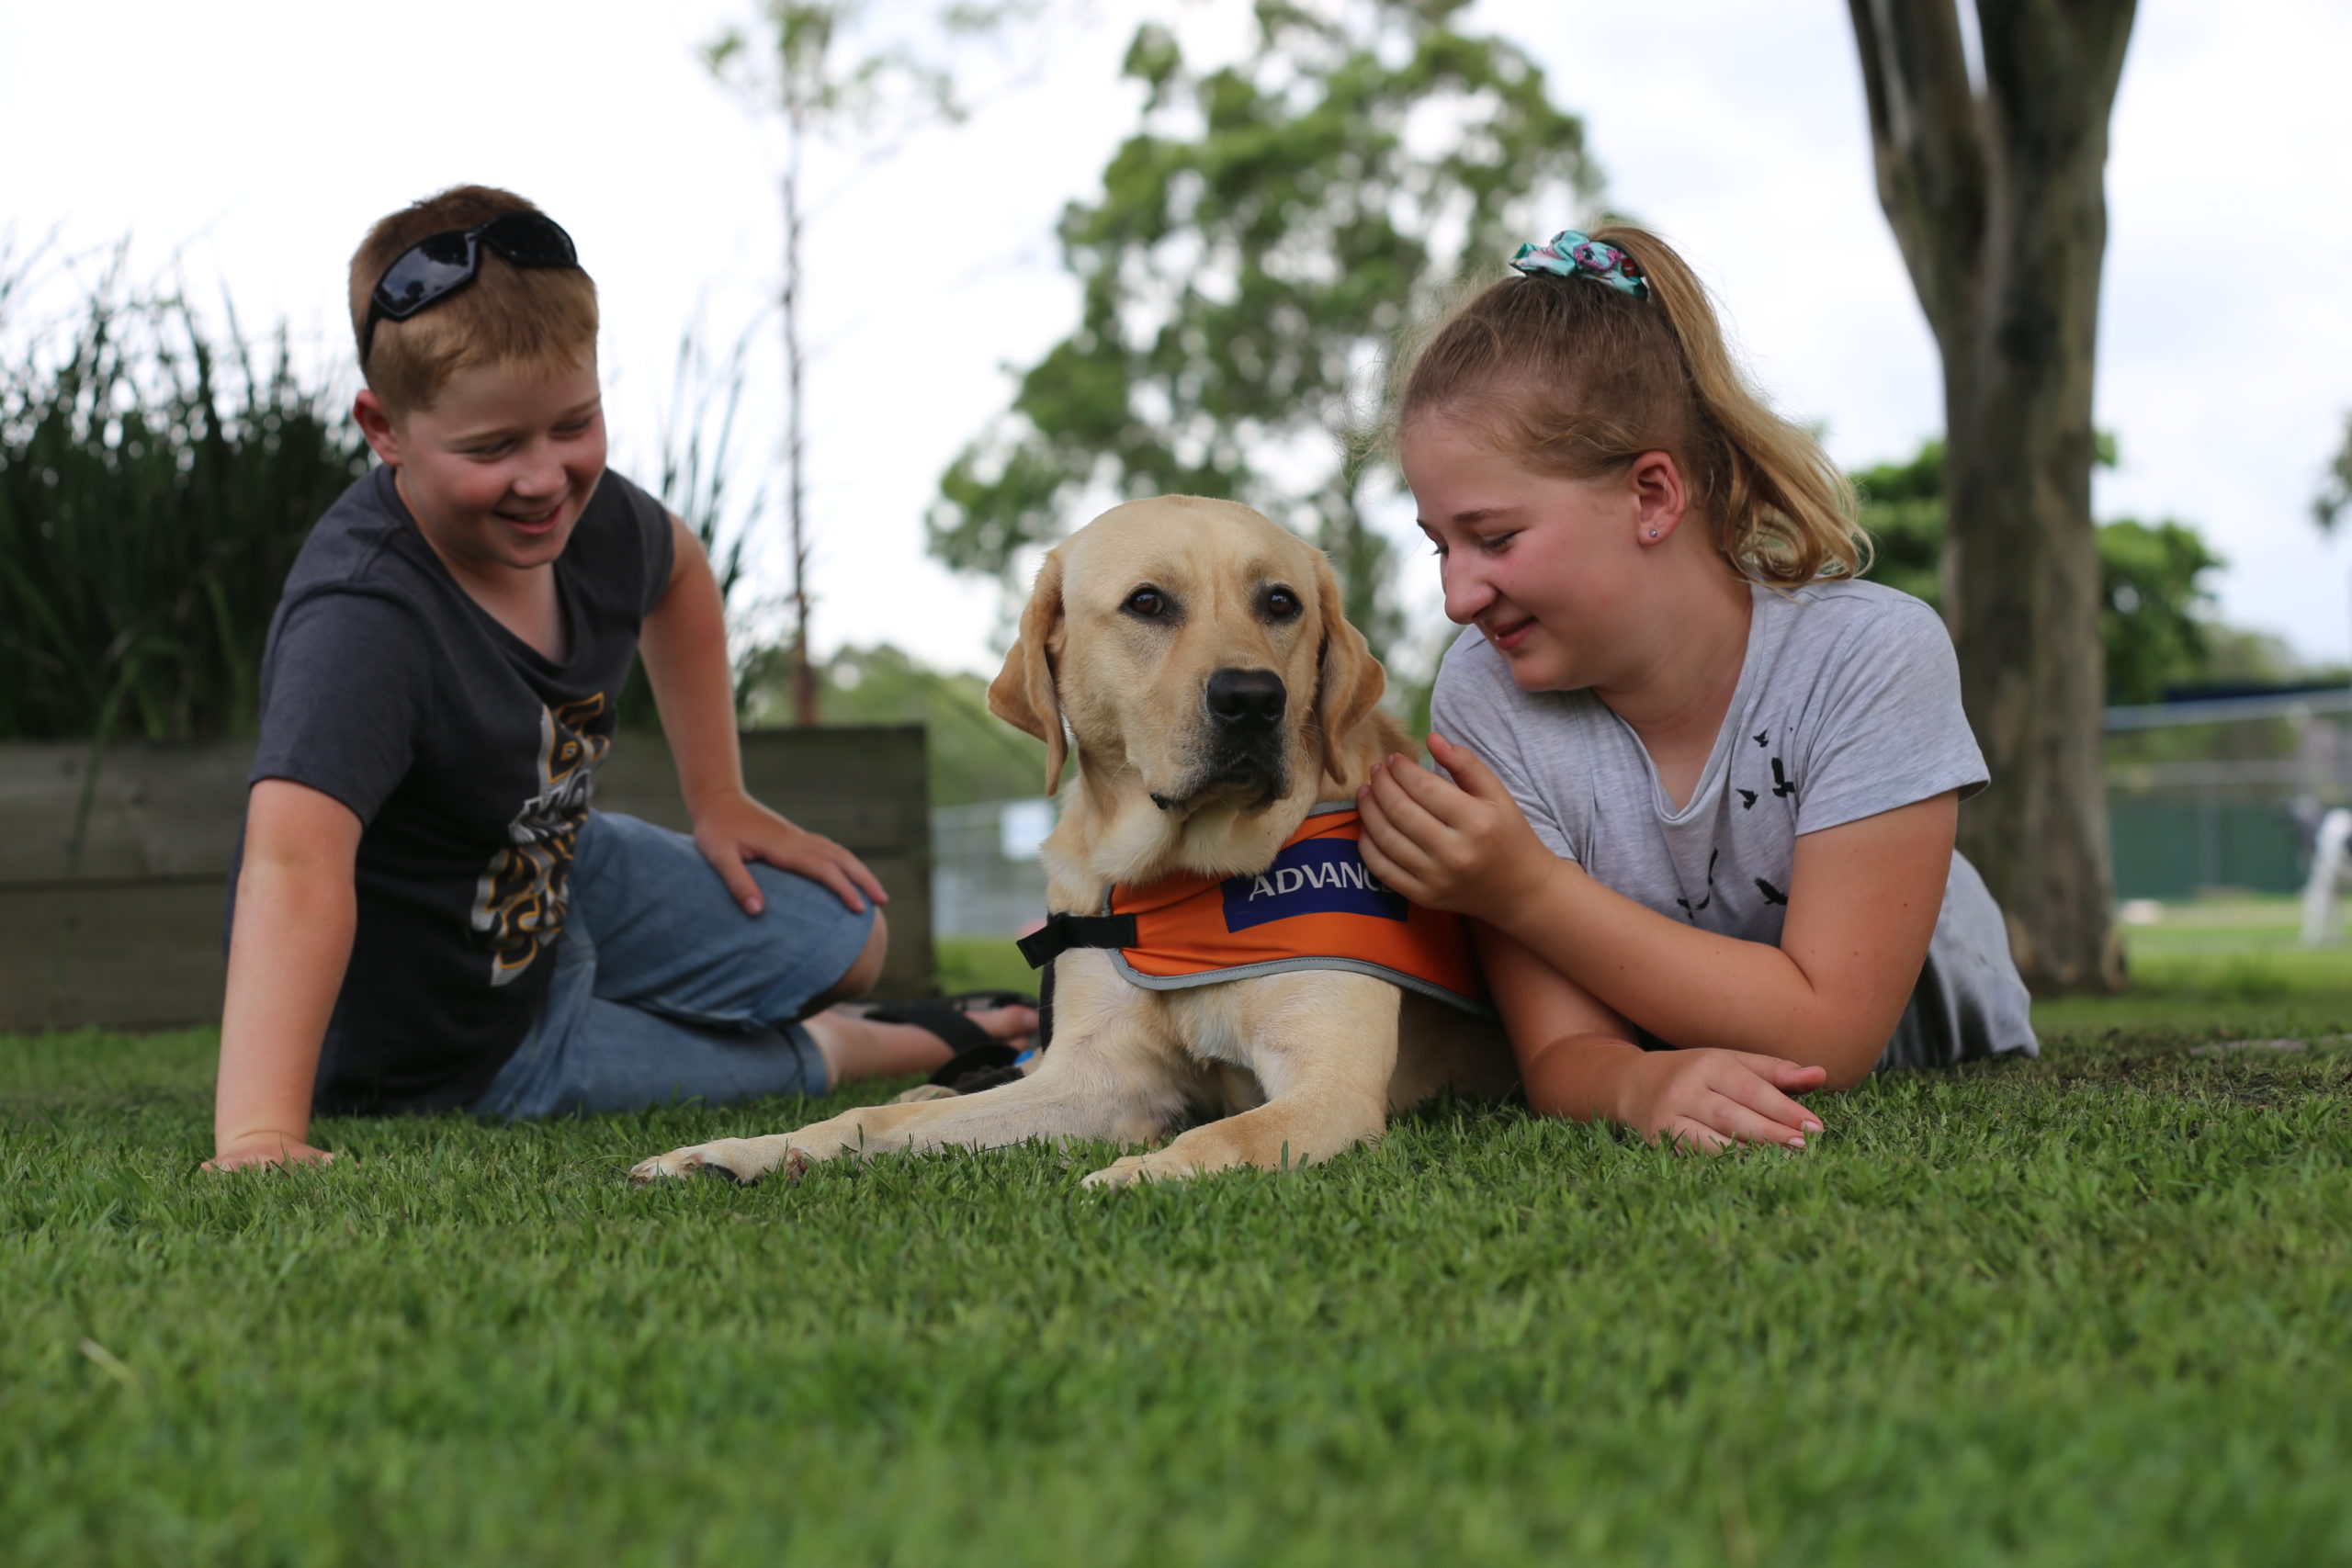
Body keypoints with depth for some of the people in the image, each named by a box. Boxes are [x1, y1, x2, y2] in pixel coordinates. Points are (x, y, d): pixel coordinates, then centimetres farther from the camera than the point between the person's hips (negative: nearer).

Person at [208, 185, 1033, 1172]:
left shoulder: (583, 517, -14)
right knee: (808, 1045, 4)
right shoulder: (359, 621, -39)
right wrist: (260, 1138, -65)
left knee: (844, 942, 19)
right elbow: (294, 858, -53)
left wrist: (717, 798, 10)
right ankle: (831, 1054, 35)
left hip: (552, 885, 7)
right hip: (458, 1046, -7)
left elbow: (677, 570, 11)